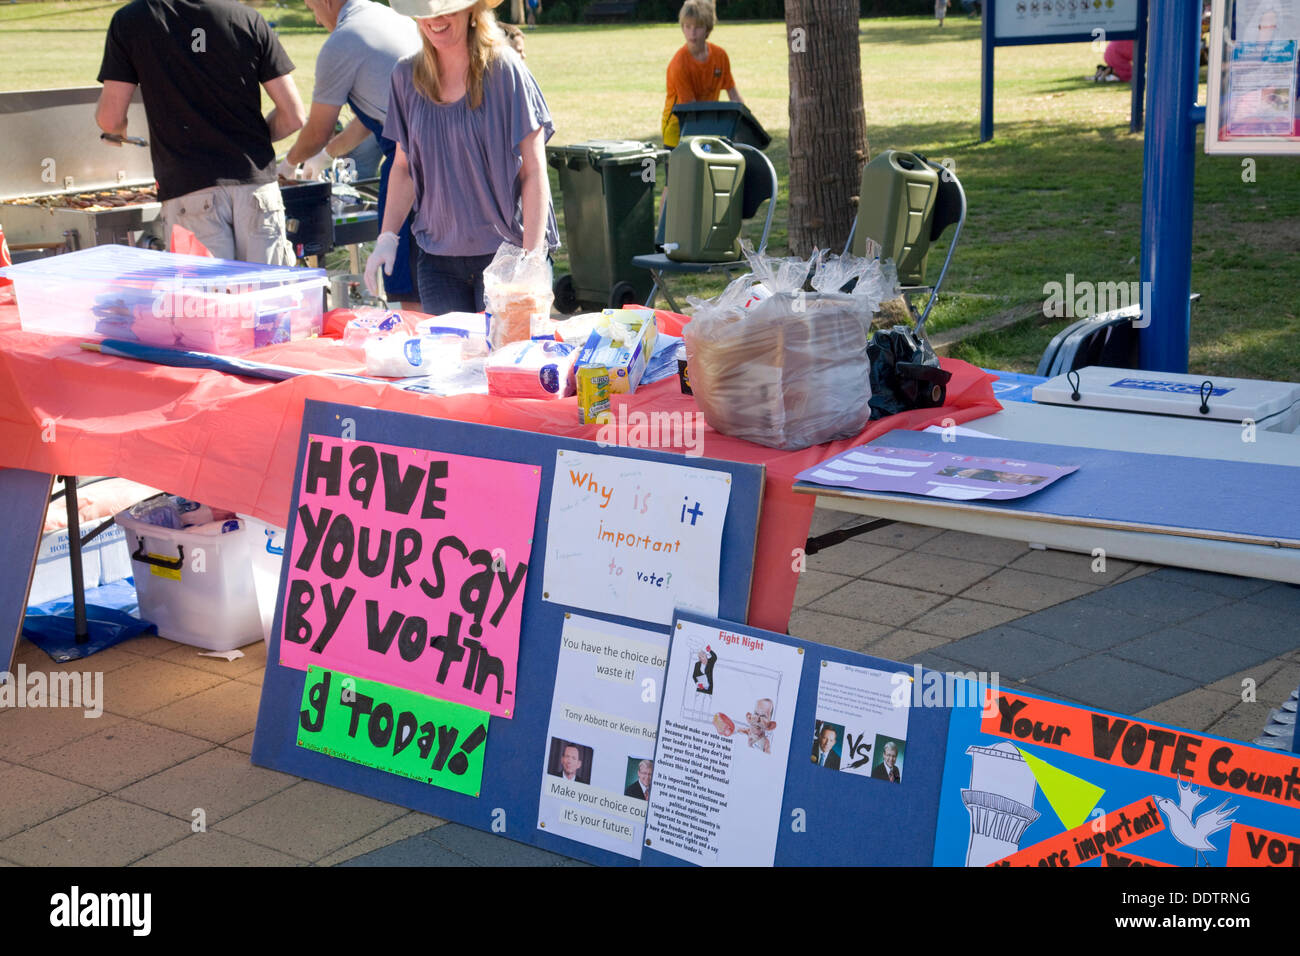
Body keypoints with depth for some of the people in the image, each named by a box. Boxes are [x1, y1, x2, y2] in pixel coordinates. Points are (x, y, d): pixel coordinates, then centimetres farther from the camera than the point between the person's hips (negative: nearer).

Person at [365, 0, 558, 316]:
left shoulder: (504, 70, -8)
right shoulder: (407, 76, 5)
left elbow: (534, 172, -8)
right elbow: (404, 166, 14)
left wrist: (533, 255, -15)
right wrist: (387, 237, 3)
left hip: (504, 250, -4)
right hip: (436, 257, 4)